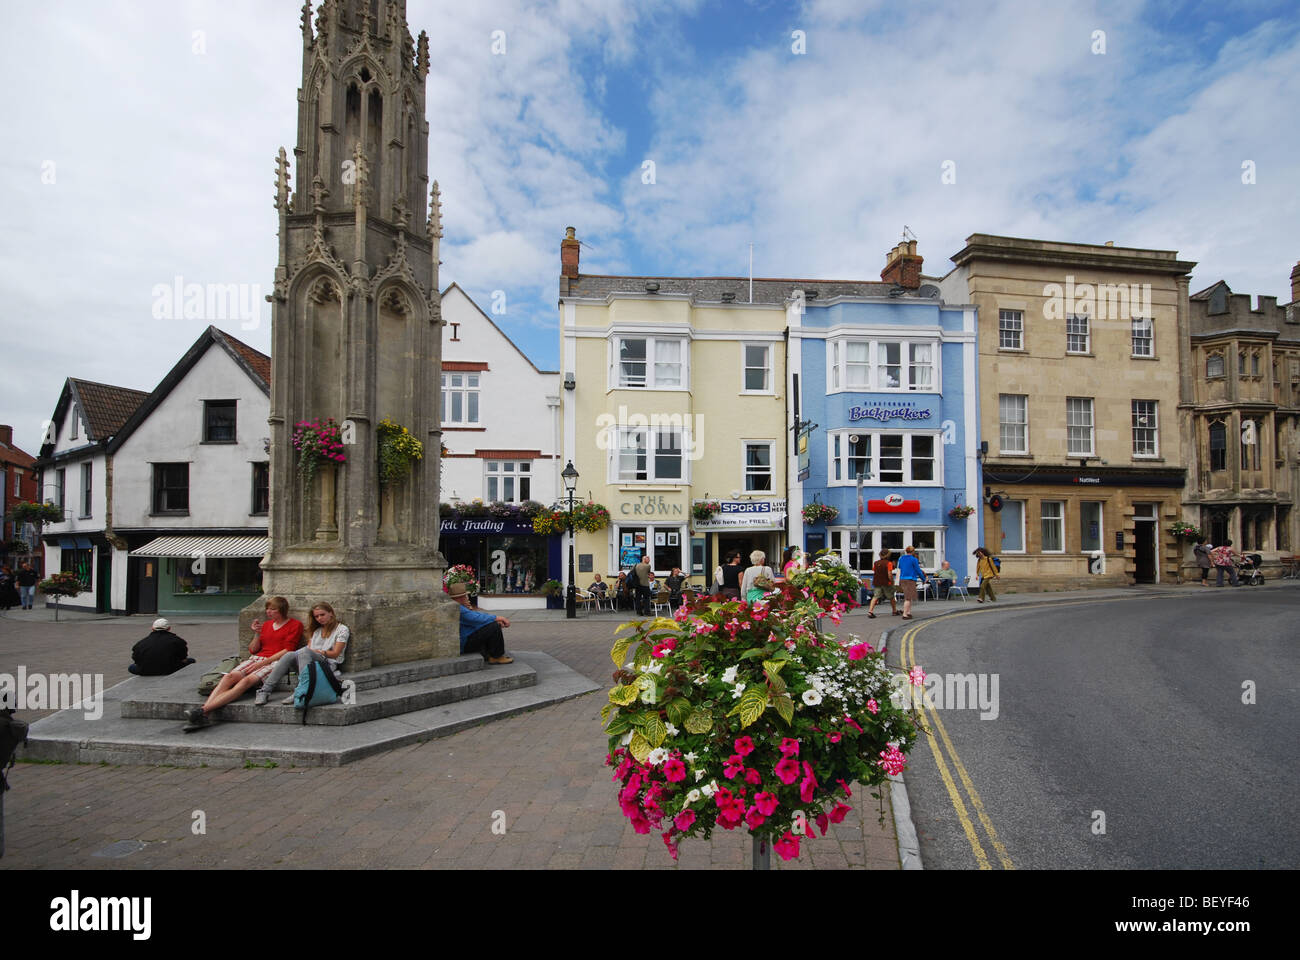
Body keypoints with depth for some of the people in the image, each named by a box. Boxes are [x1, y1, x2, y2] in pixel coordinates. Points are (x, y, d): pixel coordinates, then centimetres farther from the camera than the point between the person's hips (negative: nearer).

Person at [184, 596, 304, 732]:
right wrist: (257, 634, 5)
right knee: (230, 676, -26)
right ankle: (205, 715, -41)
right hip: (256, 659, 6)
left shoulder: (295, 625, 8)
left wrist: (262, 663, -11)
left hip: (275, 661, -6)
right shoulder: (266, 624, 27)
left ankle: (203, 710, -45)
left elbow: (288, 651, -3)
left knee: (247, 681, -32)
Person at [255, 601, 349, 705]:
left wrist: (318, 651, -7)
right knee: (290, 655, -25)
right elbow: (309, 647, 13)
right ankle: (264, 690, -34)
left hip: (330, 664, -5)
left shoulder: (342, 629, 8)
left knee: (305, 651, -33)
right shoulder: (316, 630, 27)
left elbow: (335, 654, 1)